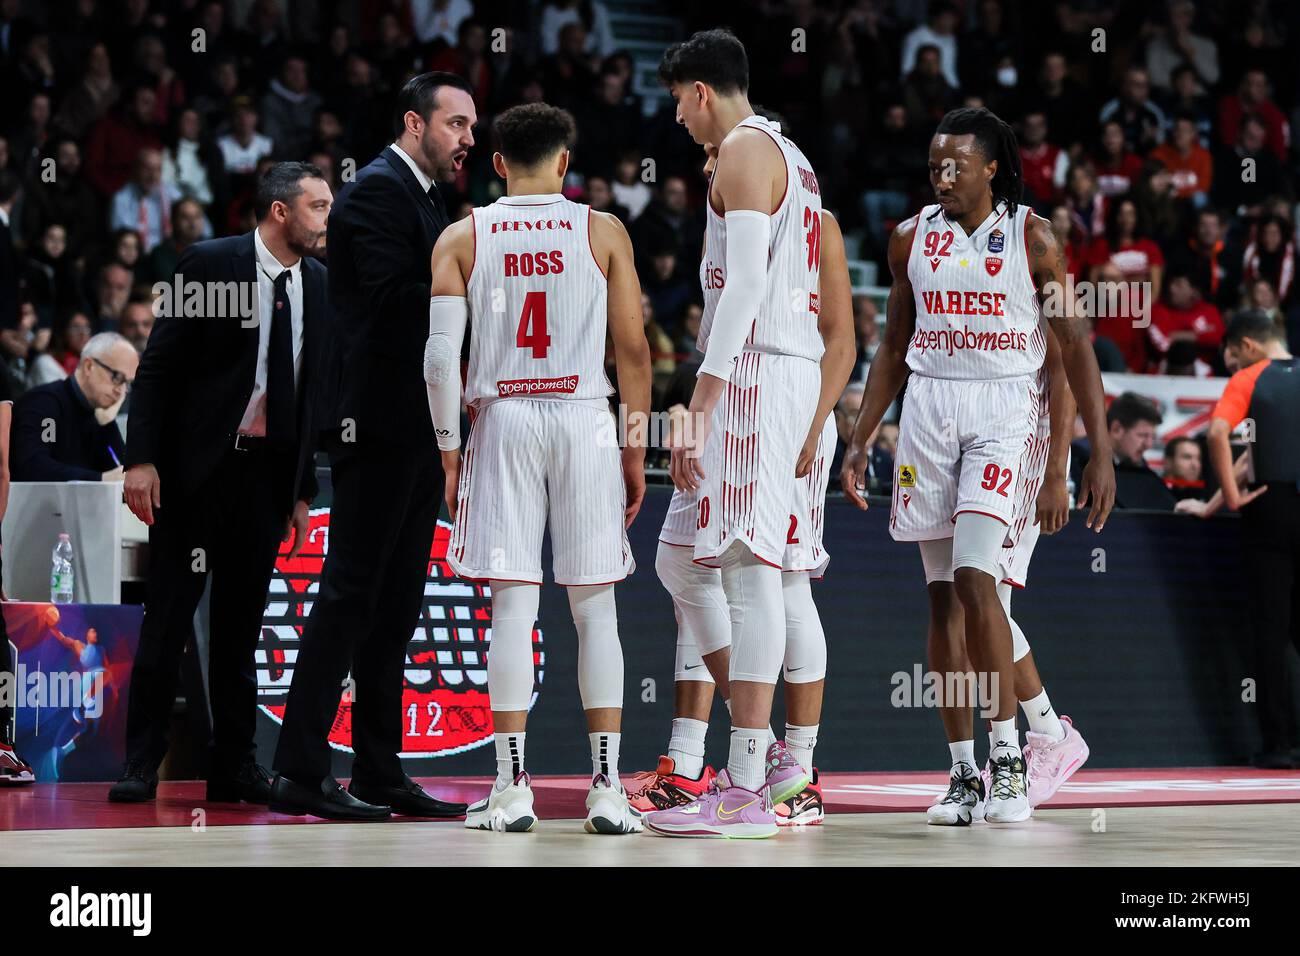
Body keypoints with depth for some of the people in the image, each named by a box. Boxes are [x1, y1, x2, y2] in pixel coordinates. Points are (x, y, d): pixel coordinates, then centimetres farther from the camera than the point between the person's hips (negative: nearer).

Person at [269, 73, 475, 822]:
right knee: (351, 595, -9)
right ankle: (301, 772, -7)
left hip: (419, 431, 10)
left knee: (395, 605, 10)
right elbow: (395, 299, -21)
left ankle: (380, 772, 14)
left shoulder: (427, 199, 20)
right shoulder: (377, 192, -10)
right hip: (382, 424, -10)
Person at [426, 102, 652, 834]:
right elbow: (633, 349, 2)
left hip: (501, 417, 0)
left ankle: (513, 789, 1)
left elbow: (441, 355, -2)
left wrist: (449, 451, 6)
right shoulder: (603, 232, 4)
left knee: (512, 606, 2)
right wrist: (636, 452, 8)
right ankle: (608, 790, 1)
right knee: (595, 608, 4)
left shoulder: (462, 238, 5)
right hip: (584, 417, 0)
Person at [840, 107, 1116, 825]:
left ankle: (1007, 757, -11)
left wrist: (1101, 452, -6)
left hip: (1003, 409, -4)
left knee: (974, 576, -18)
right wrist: (859, 442, 12)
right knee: (941, 590, 3)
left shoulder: (1032, 238, -3)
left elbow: (1075, 346, -1)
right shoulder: (912, 238, 9)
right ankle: (961, 769, 8)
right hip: (928, 407, 4)